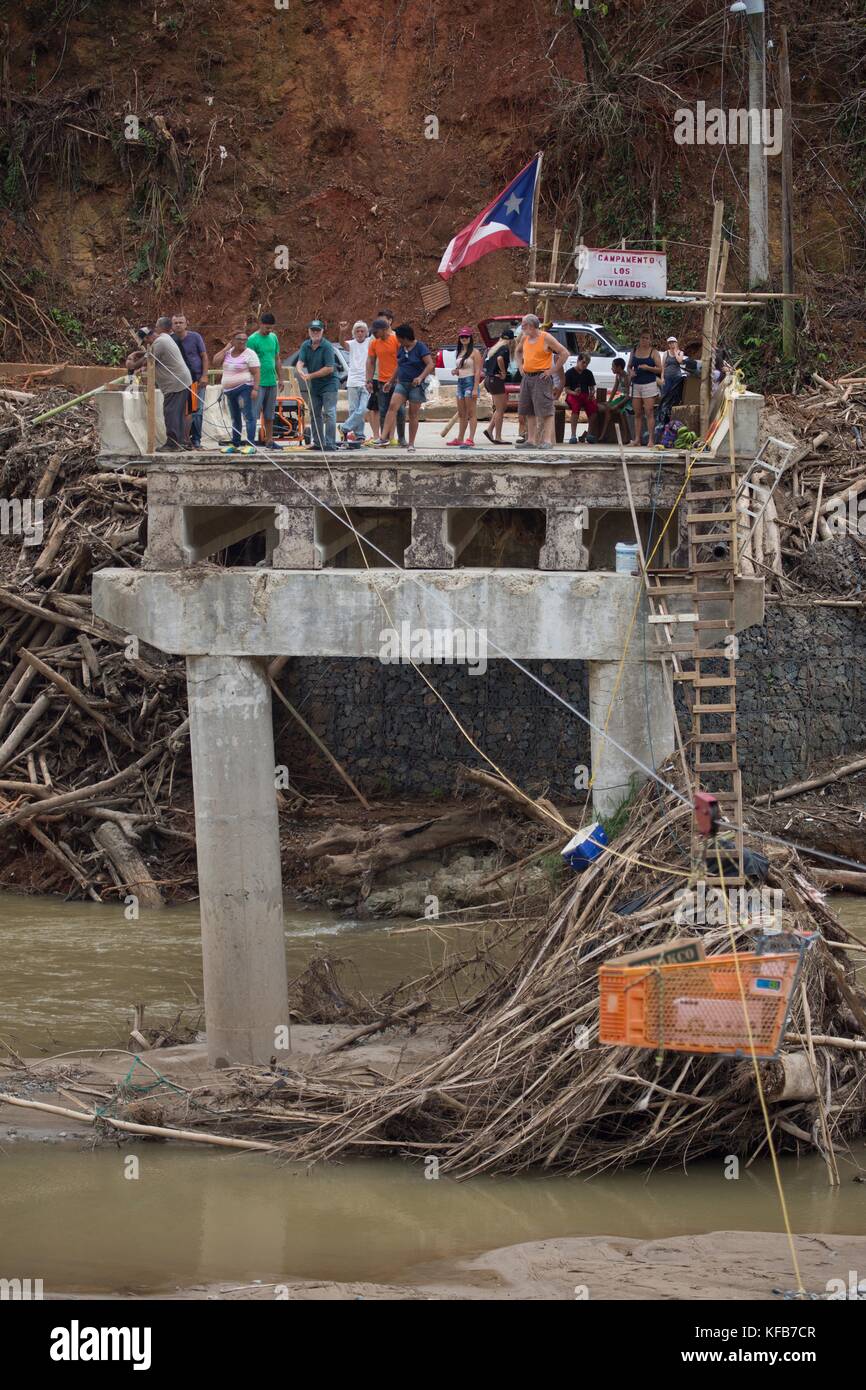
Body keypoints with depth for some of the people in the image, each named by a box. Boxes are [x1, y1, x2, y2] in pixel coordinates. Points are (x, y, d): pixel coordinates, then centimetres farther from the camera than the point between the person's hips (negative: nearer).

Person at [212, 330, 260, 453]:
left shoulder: (249, 354, -7)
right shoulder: (228, 353, 12)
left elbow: (256, 372, -12)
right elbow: (216, 362, 3)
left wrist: (255, 388, -21)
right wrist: (226, 348, 0)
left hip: (244, 389, -7)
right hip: (229, 390, 7)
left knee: (248, 416, -12)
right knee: (235, 418, 14)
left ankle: (251, 445, -16)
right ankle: (235, 444, 22)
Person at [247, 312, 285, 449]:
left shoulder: (273, 338, 12)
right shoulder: (253, 340, -9)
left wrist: (281, 378, 16)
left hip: (272, 382, 7)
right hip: (258, 383, -7)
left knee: (269, 415, 11)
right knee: (254, 414, -7)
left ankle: (269, 441, 17)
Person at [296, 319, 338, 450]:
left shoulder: (327, 346, -14)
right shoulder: (306, 345, 4)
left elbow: (329, 368, -18)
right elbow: (300, 362, -6)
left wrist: (311, 375, -17)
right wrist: (300, 371, -30)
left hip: (329, 385, -7)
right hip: (314, 386, 7)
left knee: (329, 414, -11)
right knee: (314, 414, 13)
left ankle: (330, 443, -13)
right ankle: (318, 442, 22)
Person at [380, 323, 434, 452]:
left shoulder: (420, 347, -7)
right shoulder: (401, 349, 11)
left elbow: (430, 364, -14)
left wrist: (421, 377, -27)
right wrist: (391, 381, 29)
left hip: (416, 385, -5)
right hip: (402, 383, 5)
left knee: (413, 414, 0)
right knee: (393, 406, -15)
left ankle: (411, 444, 7)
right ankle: (385, 437, -22)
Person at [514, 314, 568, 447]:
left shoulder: (546, 338, -9)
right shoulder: (525, 338, 12)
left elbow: (564, 353, -11)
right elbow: (518, 351, 33)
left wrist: (553, 370, -12)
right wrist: (520, 366, 18)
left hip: (541, 378, -8)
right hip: (527, 378, 8)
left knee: (545, 411, -10)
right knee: (528, 412, 8)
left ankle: (547, 441, -13)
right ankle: (531, 441, 13)